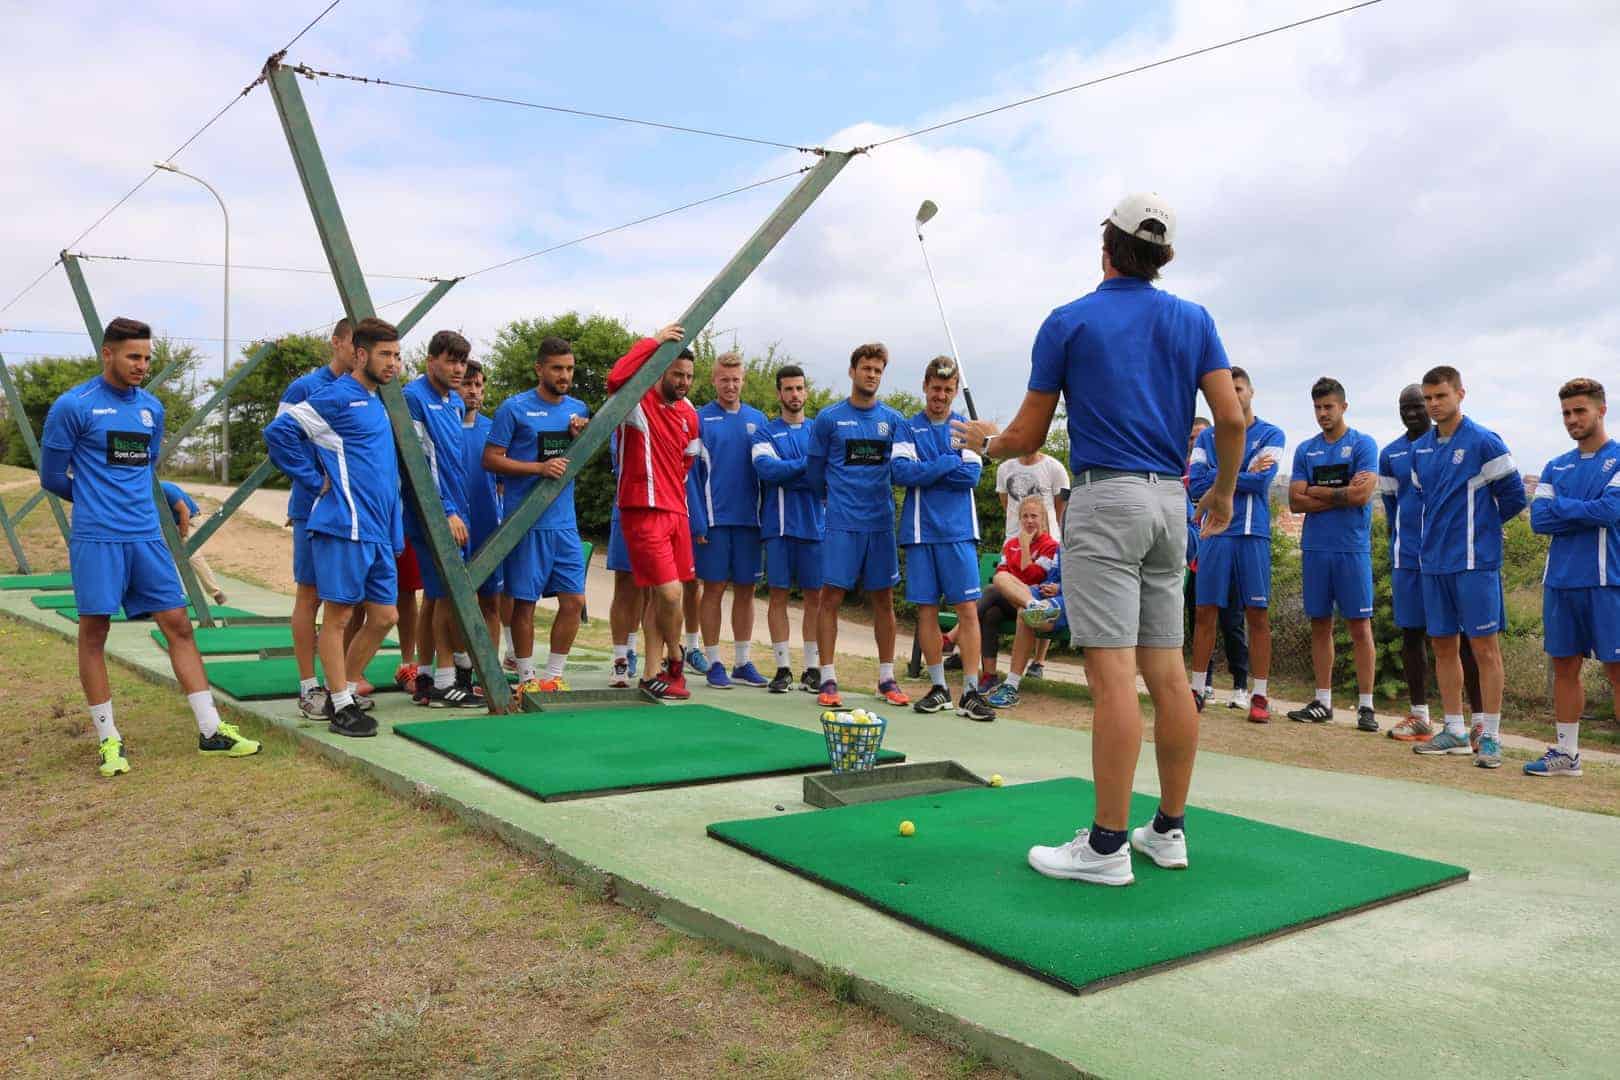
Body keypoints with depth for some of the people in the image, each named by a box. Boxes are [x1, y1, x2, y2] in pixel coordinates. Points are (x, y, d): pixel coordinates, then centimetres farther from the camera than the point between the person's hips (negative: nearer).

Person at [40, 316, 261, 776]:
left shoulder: (152, 408, 11)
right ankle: (109, 739, 13)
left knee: (178, 625, 3)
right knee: (94, 633, 2)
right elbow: (53, 476, 1)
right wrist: (94, 500, 13)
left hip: (146, 535, 5)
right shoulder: (73, 406, -5)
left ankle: (211, 730, 7)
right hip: (96, 538, -5)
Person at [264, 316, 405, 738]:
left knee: (383, 617, 10)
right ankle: (341, 707, 7)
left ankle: (343, 689, 24)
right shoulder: (337, 397, -7)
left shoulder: (377, 403, 18)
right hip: (345, 526, -8)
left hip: (379, 530, 8)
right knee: (338, 616, 0)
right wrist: (316, 481, -11)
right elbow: (278, 432, -15)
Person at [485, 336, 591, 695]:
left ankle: (553, 677, 16)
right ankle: (527, 679, 15)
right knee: (524, 602, 2)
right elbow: (491, 459, -8)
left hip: (565, 521, 5)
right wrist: (540, 468, -18)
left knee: (574, 600, 3)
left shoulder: (578, 409, 11)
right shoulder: (515, 408, -5)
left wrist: (582, 438, -1)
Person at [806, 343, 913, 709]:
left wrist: (880, 495, -2)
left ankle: (887, 678, 17)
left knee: (884, 599, 7)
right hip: (841, 523, -3)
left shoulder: (893, 420, 8)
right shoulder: (829, 418, 2)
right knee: (830, 597, -5)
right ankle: (828, 680, 2)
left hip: (881, 521, 3)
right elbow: (814, 472, 8)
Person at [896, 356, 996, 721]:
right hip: (920, 530, 0)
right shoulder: (907, 428, 8)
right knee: (926, 609, 3)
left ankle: (971, 691, -3)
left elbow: (972, 475, -5)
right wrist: (949, 463, -8)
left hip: (958, 530, 0)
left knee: (968, 609, -6)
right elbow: (902, 472, -7)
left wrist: (923, 472, -7)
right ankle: (938, 688, 14)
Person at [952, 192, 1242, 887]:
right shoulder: (1194, 321, 12)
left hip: (1104, 498, -6)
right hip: (1170, 503, 6)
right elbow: (1232, 418, 4)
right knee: (1167, 672, 8)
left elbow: (1028, 437, 3)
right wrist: (1224, 492, 20)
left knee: (1113, 675, -10)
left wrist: (984, 440, 25)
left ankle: (1106, 846, -8)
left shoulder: (1069, 322, 1)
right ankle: (1169, 830, 16)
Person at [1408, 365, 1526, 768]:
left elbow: (1514, 496, -3)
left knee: (1485, 647, -2)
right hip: (1434, 561, 6)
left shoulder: (1484, 442, -8)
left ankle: (1490, 737, 3)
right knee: (1443, 645, 10)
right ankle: (1455, 731, 20)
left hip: (1475, 561, -6)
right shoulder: (1420, 449, 10)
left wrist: (1481, 523, 8)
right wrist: (1440, 529, 14)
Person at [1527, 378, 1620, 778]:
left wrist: (1562, 506, -4)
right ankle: (1566, 753, 18)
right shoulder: (1555, 467, 13)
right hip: (1561, 581, 5)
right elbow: (1538, 519, 1)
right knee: (1564, 666, 10)